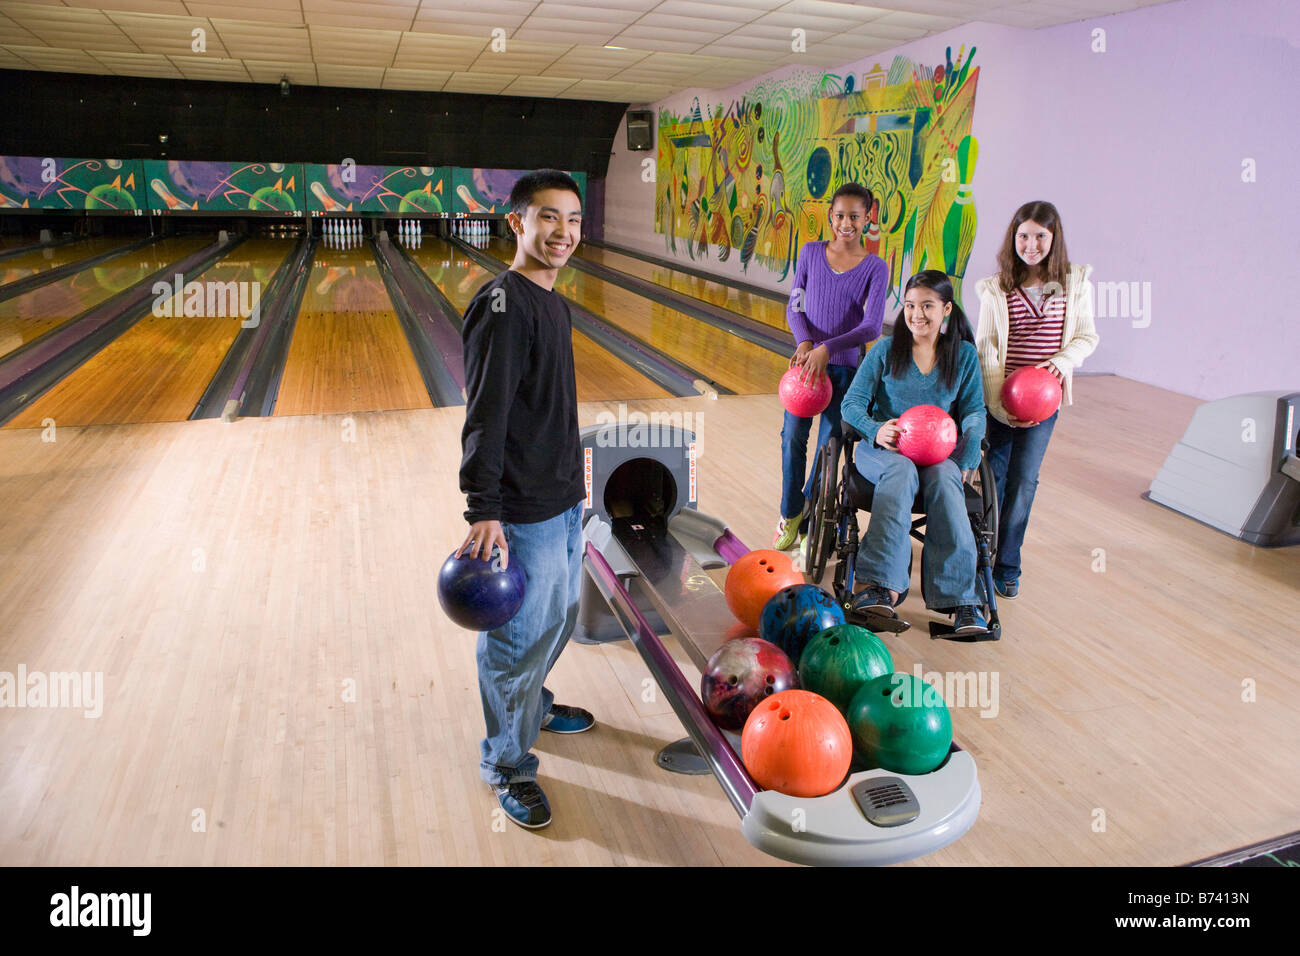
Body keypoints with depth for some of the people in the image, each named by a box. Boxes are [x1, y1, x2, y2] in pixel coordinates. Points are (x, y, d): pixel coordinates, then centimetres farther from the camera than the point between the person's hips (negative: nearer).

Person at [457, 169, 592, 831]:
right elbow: (486, 414, -26)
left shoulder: (552, 303, 11)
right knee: (519, 638, 4)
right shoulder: (503, 306, -18)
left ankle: (532, 706, 49)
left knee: (559, 616, 25)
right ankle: (507, 765, 23)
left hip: (563, 501, 9)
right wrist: (483, 511, -32)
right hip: (523, 512, -9)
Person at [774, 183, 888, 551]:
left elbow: (871, 327, -15)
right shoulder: (810, 253, 0)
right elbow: (794, 307, 0)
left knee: (829, 445, 5)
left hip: (844, 368, -1)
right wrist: (804, 341, -19)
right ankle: (790, 514, 18)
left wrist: (827, 348, -27)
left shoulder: (875, 268, -7)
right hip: (806, 359, 2)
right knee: (793, 436, -2)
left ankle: (809, 520, 24)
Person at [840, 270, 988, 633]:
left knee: (944, 479, -34)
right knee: (901, 471, -37)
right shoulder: (886, 350, 4)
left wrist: (967, 456, -14)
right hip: (884, 448, -1)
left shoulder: (964, 354, 9)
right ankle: (885, 585, -47)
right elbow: (852, 403, 0)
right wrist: (876, 430, -22)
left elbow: (974, 411, 6)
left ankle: (960, 597, -40)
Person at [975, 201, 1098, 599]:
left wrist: (1063, 361, -13)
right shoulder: (995, 288, -2)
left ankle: (1006, 566, 13)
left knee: (1023, 481, -1)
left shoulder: (1075, 283, 3)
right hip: (998, 401, -1)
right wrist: (998, 401, -14)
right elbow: (985, 348, -4)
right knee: (993, 477, 6)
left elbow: (1087, 337, 8)